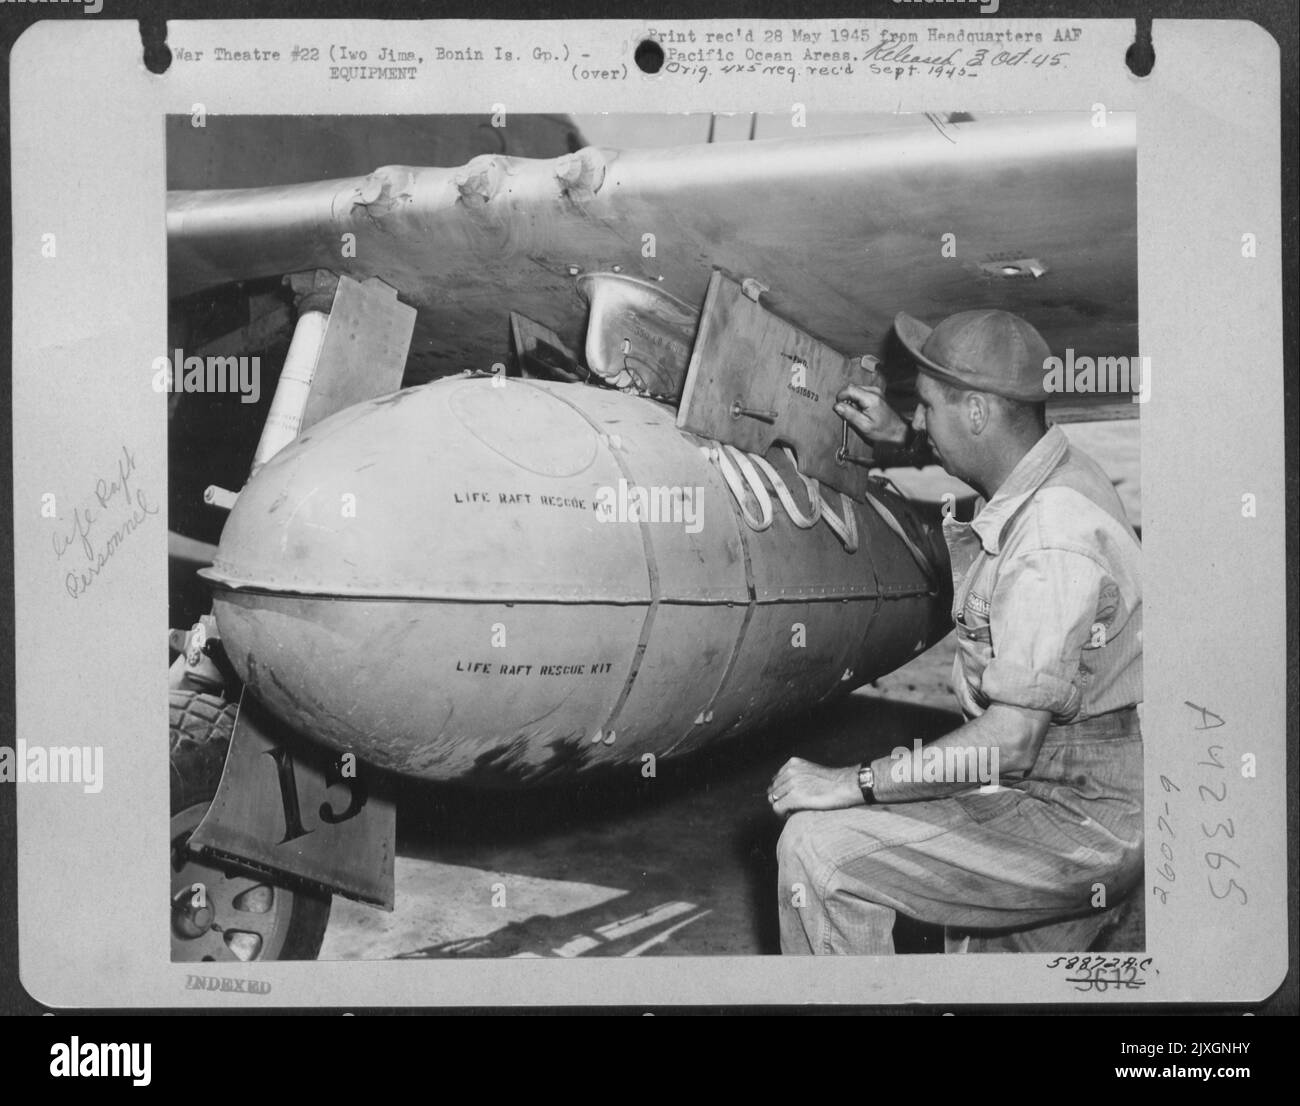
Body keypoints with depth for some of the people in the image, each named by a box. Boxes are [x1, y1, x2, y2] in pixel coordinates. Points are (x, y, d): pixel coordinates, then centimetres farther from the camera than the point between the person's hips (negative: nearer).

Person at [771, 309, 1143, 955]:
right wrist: (896, 438, 27)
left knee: (820, 846, -17)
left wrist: (852, 783, -27)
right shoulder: (1051, 478, 5)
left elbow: (1011, 739, -30)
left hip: (1079, 817, -10)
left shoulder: (1053, 540, -26)